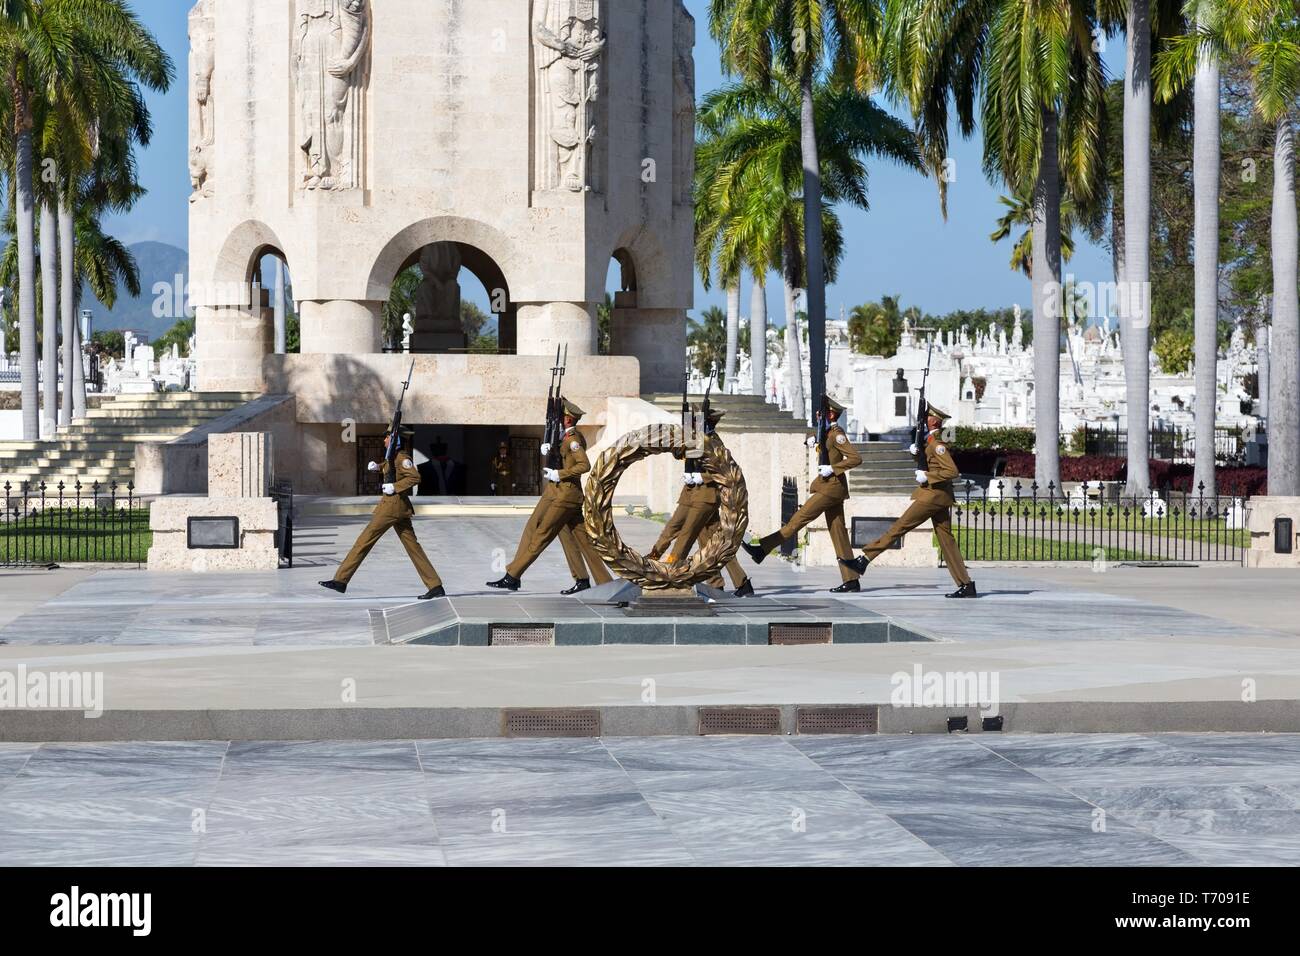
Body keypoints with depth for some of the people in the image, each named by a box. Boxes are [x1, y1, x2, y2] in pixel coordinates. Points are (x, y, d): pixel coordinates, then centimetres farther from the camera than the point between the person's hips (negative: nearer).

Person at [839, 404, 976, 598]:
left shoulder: (937, 444, -14)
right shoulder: (931, 441, 17)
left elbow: (952, 471, -22)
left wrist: (927, 477, -19)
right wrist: (915, 451, 7)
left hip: (932, 495, -10)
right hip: (941, 498, 10)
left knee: (899, 527, -6)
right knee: (946, 540, 5)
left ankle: (863, 560, -3)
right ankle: (966, 586, -2)